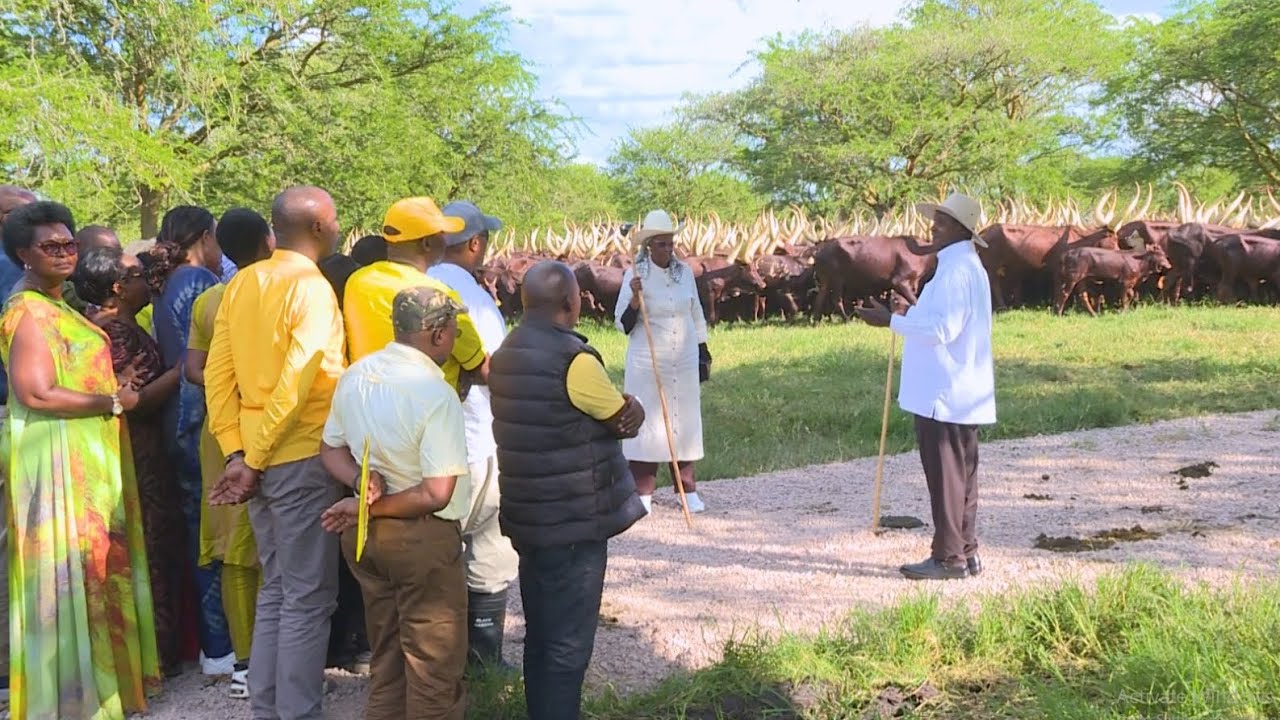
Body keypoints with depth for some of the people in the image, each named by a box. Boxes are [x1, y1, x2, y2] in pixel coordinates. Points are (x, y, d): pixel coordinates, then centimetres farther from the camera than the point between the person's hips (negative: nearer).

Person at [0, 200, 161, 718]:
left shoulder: (56, 307, 17)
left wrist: (120, 393, 10)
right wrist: (113, 402, -14)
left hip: (85, 454, 9)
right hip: (56, 456, -9)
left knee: (92, 567, 14)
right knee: (71, 571, -3)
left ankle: (100, 674, 23)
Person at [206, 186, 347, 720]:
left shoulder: (240, 284, 8)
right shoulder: (311, 287, -13)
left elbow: (217, 374, 5)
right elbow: (296, 381, -21)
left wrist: (236, 451, 2)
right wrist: (255, 460, -15)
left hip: (259, 456, 7)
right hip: (302, 457, -7)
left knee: (275, 589, 18)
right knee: (309, 597, 2)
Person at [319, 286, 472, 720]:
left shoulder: (356, 374, 3)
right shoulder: (436, 394, -20)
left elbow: (331, 450, 12)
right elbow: (437, 494, -22)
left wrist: (362, 483, -5)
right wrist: (370, 509, -12)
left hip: (364, 535, 8)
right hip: (422, 538, -7)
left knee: (386, 656, 21)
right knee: (434, 668, 6)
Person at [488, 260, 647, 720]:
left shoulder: (507, 354, 9)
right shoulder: (574, 359, -18)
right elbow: (629, 420, -7)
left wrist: (614, 405, 1)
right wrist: (630, 405, 13)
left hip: (529, 518, 9)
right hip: (575, 522, -9)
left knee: (540, 637, 18)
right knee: (567, 646, 0)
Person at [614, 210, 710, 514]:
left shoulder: (685, 272, 4)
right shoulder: (635, 274, -7)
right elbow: (623, 324, -8)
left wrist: (704, 352, 17)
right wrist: (635, 298, -24)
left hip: (685, 362, 4)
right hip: (647, 363, -3)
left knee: (685, 421, 7)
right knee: (647, 422, -1)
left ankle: (688, 488, 16)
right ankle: (643, 492, 6)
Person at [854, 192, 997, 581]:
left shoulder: (956, 271, -17)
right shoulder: (963, 266, 18)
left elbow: (942, 329, -23)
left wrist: (892, 321, -18)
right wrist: (912, 310, 21)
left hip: (944, 395, -11)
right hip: (960, 394, 11)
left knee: (945, 476, -4)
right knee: (960, 476, 13)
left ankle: (949, 557, 2)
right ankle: (965, 553, 20)